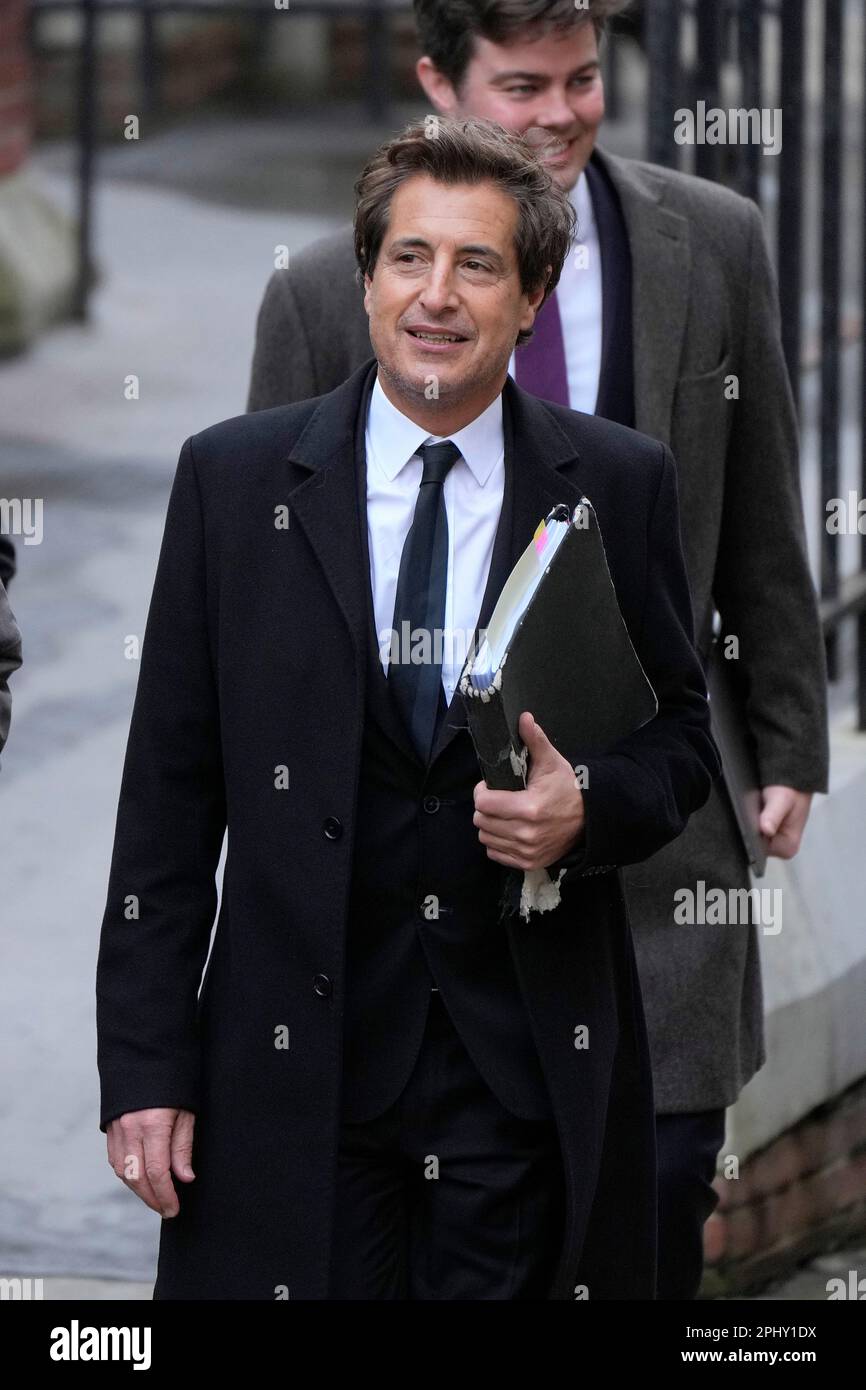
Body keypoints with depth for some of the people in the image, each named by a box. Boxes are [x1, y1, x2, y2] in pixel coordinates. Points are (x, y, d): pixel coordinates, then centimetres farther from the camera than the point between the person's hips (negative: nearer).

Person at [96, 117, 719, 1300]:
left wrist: (594, 809, -12)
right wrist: (147, 1063, -2)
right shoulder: (233, 479, 2)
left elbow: (681, 732, 13)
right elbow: (169, 790, 2)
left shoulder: (620, 486, 3)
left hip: (535, 1066, 0)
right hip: (298, 1067, 0)